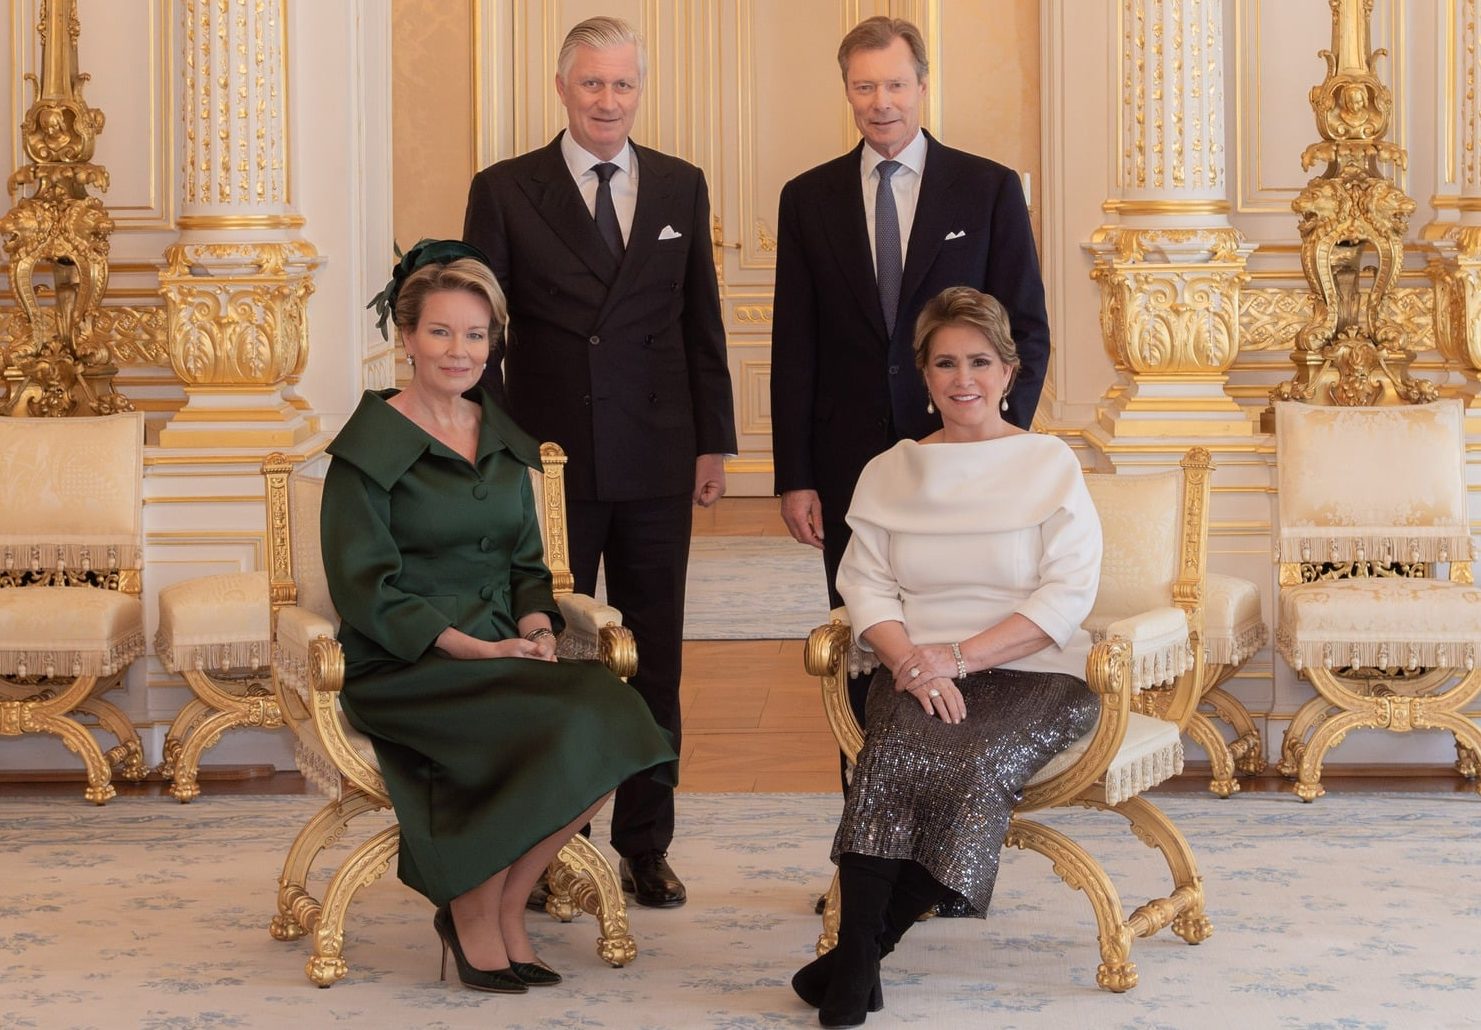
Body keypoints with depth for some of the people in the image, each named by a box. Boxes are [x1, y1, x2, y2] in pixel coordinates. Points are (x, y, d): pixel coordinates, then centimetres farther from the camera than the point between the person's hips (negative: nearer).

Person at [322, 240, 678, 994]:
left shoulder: (504, 442, 16)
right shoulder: (370, 446, -4)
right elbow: (364, 590, -9)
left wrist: (536, 630, -2)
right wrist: (471, 648, -18)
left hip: (501, 654, 6)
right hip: (404, 671, -6)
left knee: (613, 725, -24)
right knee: (561, 731, -30)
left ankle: (503, 906, -7)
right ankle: (473, 913, -9)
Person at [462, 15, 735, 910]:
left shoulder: (681, 188, 8)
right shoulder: (506, 191, 0)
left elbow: (702, 324, 10)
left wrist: (714, 443, 7)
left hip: (657, 462, 2)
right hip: (551, 459, -2)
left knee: (655, 658, 7)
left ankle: (646, 845, 16)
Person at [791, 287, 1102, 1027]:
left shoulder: (1050, 466, 6)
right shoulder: (889, 473, 16)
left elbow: (1067, 596, -4)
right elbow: (866, 585, 5)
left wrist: (960, 657, -15)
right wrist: (911, 659, -16)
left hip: (1029, 674, -2)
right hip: (917, 672, 2)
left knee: (974, 768, -32)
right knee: (894, 751, -31)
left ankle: (862, 947, -20)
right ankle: (858, 960, -28)